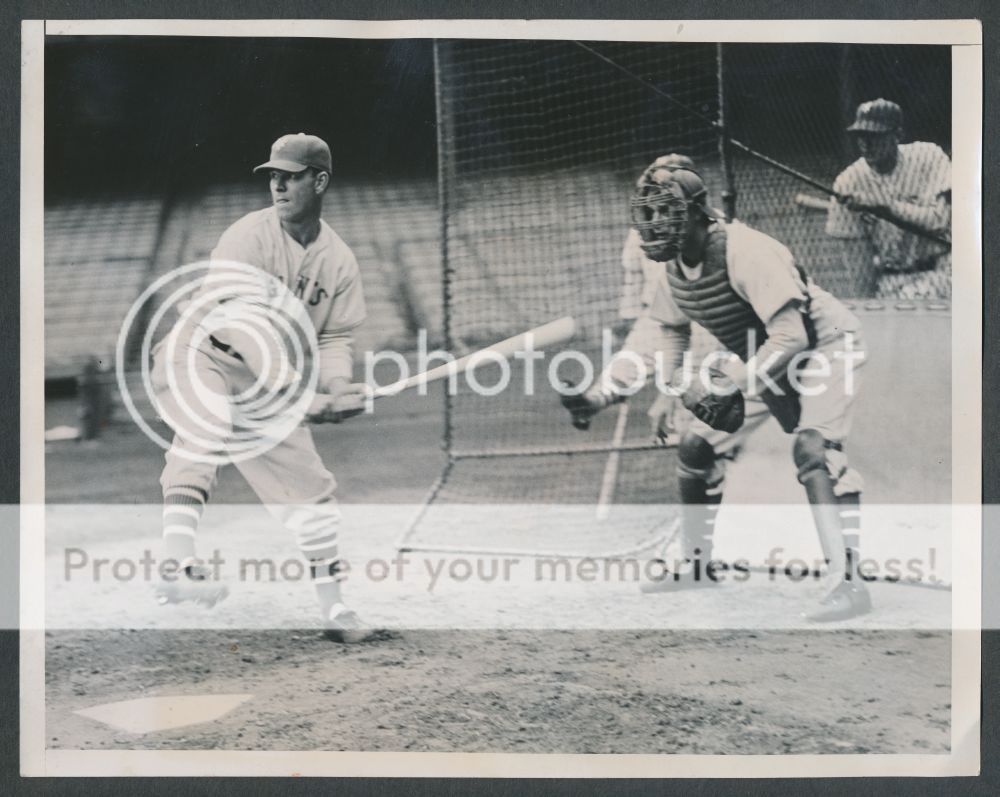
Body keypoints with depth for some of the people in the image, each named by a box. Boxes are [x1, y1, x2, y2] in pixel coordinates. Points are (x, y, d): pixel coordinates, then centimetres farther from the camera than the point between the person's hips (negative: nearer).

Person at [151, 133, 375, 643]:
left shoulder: (339, 260, 0)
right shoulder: (248, 237, -19)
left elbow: (332, 337, 4)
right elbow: (245, 325, -29)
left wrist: (336, 389, -18)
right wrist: (302, 394, -37)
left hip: (266, 385, 6)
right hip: (199, 356, -6)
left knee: (309, 486, 7)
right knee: (206, 424, -38)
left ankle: (332, 608, 24)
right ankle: (177, 569, -51)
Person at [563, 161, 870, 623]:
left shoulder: (745, 252, -32)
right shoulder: (674, 265, -6)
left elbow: (791, 336, -36)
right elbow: (670, 334, 8)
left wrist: (735, 386, -44)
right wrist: (602, 394, 0)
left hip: (823, 347, -9)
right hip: (762, 360, 9)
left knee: (813, 451, -29)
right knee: (696, 446, 5)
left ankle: (847, 583, -28)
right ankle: (695, 567, 22)